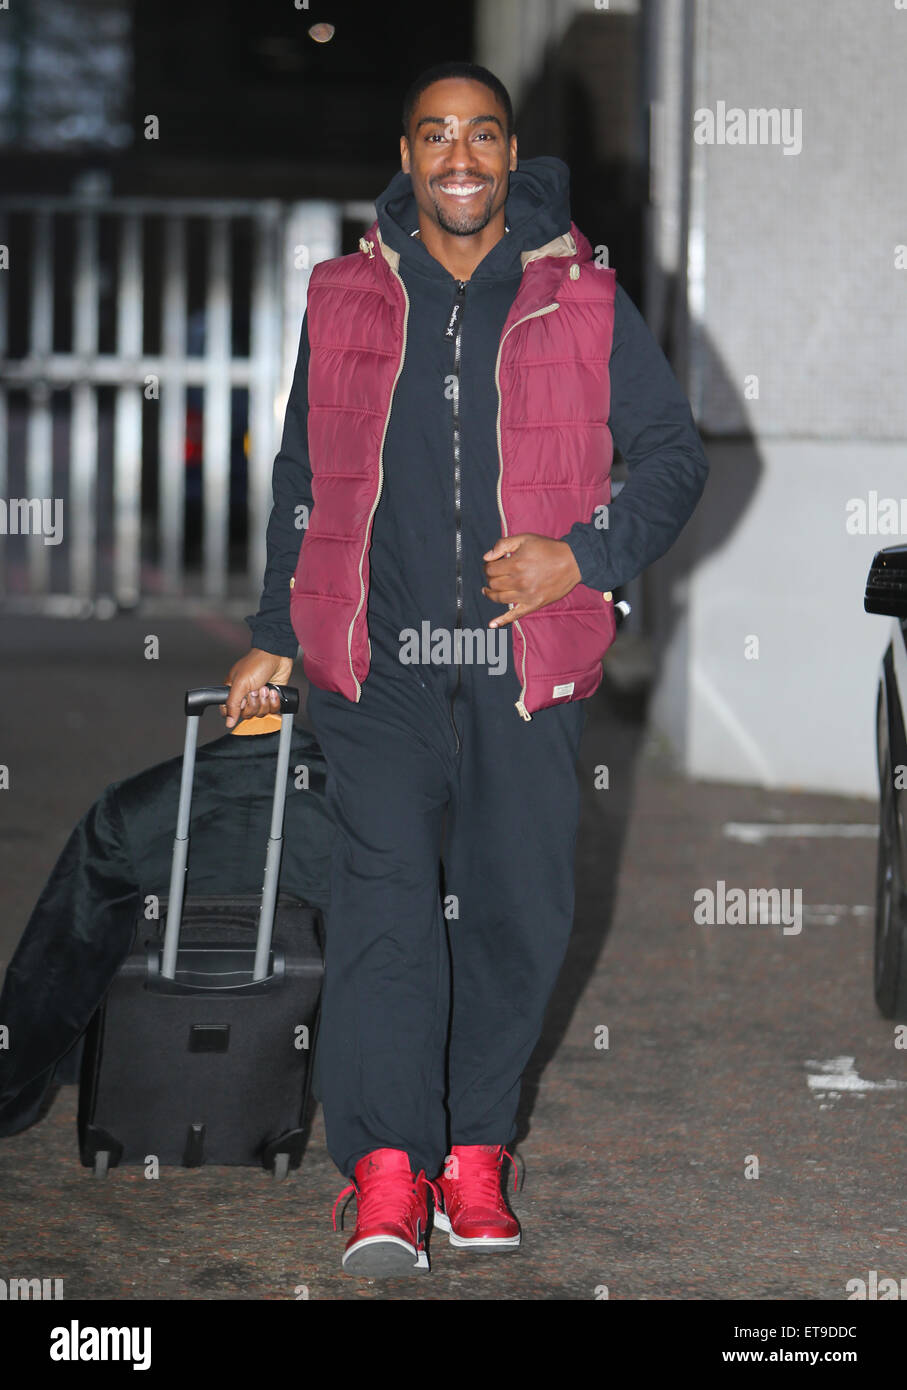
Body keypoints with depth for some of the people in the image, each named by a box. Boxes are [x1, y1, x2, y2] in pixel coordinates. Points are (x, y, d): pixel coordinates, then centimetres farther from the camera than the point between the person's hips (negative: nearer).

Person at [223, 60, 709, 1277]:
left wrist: (585, 556, -7)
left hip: (528, 666, 0)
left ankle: (473, 1151, 15)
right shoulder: (345, 302, 9)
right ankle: (387, 1173, -15)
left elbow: (675, 456, 9)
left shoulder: (583, 305, 5)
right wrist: (273, 637, 18)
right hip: (377, 664, 0)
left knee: (519, 907, 1)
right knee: (384, 893, -13)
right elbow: (302, 480, 18)